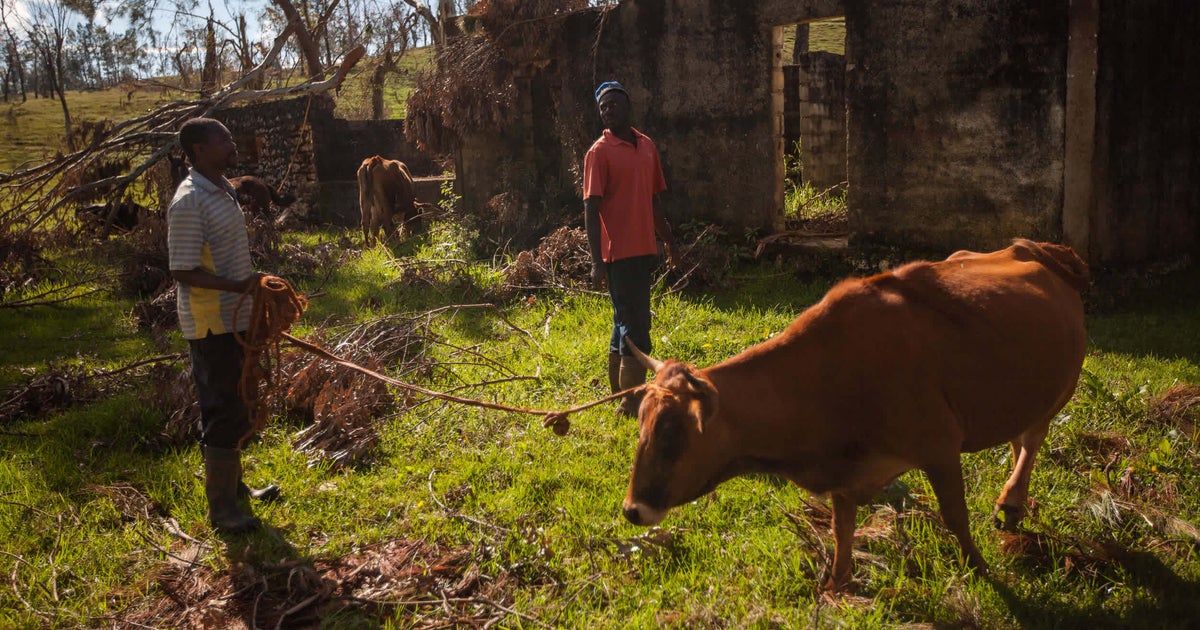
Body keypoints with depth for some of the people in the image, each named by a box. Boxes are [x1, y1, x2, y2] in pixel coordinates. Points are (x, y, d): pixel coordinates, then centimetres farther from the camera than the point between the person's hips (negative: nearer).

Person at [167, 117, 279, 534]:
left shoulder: (223, 191, 12)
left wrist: (253, 286, 16)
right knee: (224, 410, -4)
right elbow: (183, 271, -22)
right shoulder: (189, 202, -19)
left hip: (234, 319, 10)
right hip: (212, 325, -10)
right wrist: (237, 286, -26)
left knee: (236, 406, 19)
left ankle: (233, 485, 34)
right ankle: (221, 507, 6)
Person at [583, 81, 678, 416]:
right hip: (619, 253, -7)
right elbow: (591, 208, -13)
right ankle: (632, 405, -1)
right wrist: (597, 261, -19)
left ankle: (621, 396, 27)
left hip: (643, 250, 7)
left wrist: (668, 241, 20)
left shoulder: (647, 145, 13)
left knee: (625, 325, 15)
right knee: (635, 328, -8)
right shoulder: (599, 152, -8)